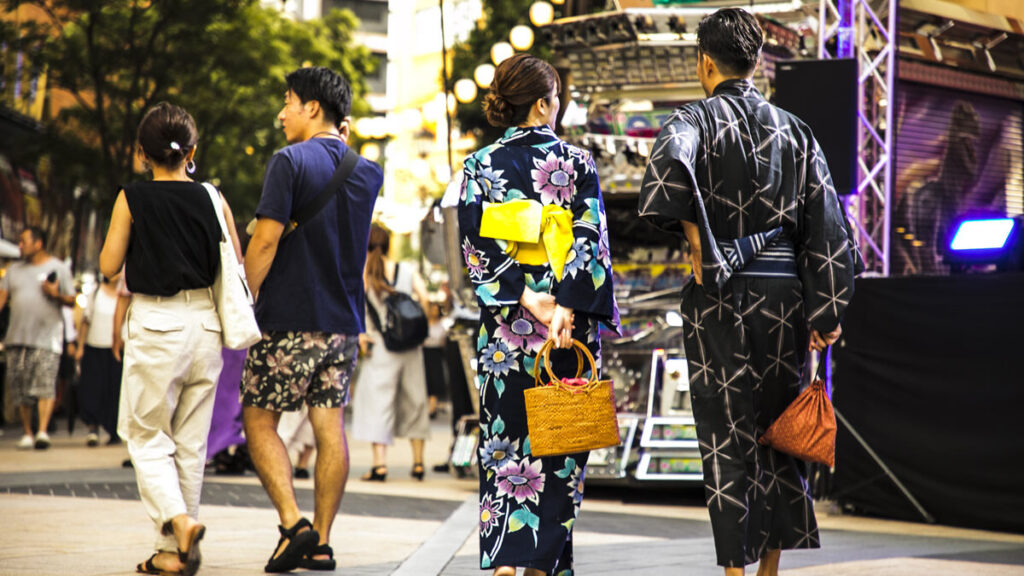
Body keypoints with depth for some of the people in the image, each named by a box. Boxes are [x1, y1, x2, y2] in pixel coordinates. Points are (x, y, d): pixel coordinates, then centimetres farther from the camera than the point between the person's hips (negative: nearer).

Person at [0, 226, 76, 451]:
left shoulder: (59, 268, 5)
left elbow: (72, 301, 4)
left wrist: (56, 294, -16)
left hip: (47, 337, -5)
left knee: (45, 385, -16)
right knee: (19, 388, 3)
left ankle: (43, 432, -22)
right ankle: (27, 433, 12)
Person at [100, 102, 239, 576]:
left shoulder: (132, 199, -5)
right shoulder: (212, 200, 2)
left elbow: (108, 265, -3)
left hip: (155, 324, -3)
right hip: (204, 323, 3)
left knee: (146, 435, 6)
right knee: (191, 441, 11)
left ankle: (177, 519, -19)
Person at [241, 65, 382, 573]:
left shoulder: (291, 161, -11)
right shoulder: (368, 172, 9)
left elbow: (266, 240, -15)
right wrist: (343, 143, 19)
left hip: (289, 317, -6)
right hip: (344, 320, 6)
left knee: (259, 422, 4)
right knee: (330, 428, 6)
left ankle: (293, 524, -10)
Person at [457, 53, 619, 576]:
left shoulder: (480, 165, 2)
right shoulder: (577, 162, -2)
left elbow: (477, 245, -7)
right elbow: (590, 243, -11)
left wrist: (529, 299, -12)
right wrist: (564, 308, -16)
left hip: (505, 325, 1)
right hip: (572, 328, -1)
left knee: (504, 440, 5)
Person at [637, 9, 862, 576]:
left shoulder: (698, 118, -5)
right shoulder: (794, 129, 9)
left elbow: (668, 164, -31)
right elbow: (827, 225, 6)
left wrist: (695, 237, -20)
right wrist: (826, 310, 8)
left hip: (721, 296, -4)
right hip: (784, 293, 4)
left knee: (727, 434, 2)